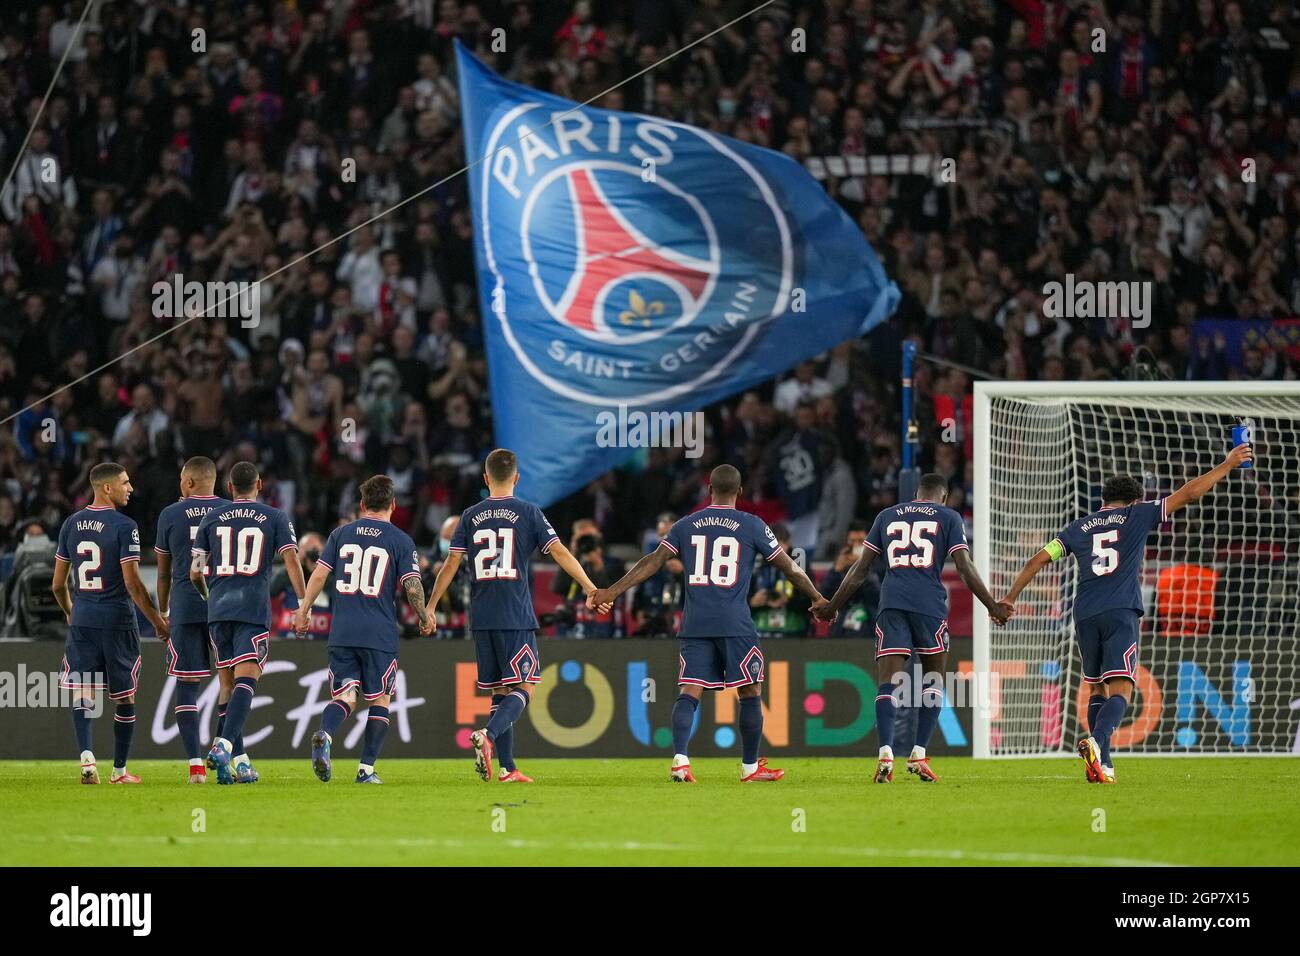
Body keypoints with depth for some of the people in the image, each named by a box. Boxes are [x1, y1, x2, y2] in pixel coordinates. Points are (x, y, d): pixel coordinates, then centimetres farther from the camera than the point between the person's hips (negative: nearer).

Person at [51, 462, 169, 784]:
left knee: (82, 693, 2)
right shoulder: (123, 527, -11)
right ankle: (119, 770, 16)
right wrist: (158, 621, -4)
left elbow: (58, 584, 11)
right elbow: (132, 583, -15)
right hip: (117, 619, -4)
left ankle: (86, 754, -22)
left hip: (82, 620, 4)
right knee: (124, 697, 9)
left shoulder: (71, 524, 6)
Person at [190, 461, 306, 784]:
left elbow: (195, 572, 11)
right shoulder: (275, 518, 6)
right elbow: (291, 561, -5)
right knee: (245, 681, -10)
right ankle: (224, 746, -30)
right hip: (254, 609, -3)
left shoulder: (212, 519, 11)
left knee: (230, 683, 10)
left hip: (218, 609, 3)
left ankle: (240, 761, 10)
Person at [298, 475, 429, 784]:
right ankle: (366, 769, 2)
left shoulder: (341, 534, 8)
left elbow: (319, 574, 5)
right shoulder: (401, 541, -1)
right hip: (380, 636, -2)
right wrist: (425, 618, 11)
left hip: (342, 632, 2)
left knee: (344, 696, 4)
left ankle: (324, 736, -27)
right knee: (379, 700, 8)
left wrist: (304, 610, 15)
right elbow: (413, 587, -5)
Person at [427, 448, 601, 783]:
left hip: (481, 618, 4)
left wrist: (429, 607, 12)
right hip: (517, 617, -4)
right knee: (520, 689, -3)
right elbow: (560, 552, -7)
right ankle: (488, 736, -29)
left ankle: (507, 768, 7)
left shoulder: (471, 516, 8)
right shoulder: (528, 513, -1)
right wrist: (591, 588, -4)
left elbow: (451, 563, 6)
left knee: (500, 691, 10)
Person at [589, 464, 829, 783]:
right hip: (735, 624, -2)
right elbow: (789, 567, 8)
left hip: (695, 624, 2)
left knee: (689, 692, -2)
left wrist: (613, 591, 13)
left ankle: (680, 759, -20)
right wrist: (817, 598, 21)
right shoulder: (752, 526, 3)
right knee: (750, 693, 9)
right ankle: (750, 767, 14)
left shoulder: (686, 525, 9)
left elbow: (653, 562, 7)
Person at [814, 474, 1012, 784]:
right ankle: (919, 754, 4)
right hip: (930, 604, -2)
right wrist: (992, 607, 9)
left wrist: (833, 607, 26)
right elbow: (965, 568, 2)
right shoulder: (948, 518, 11)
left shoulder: (887, 516, 19)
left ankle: (886, 752, -22)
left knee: (888, 682, -3)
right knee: (935, 678, 13)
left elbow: (860, 569, 18)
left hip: (892, 603, 2)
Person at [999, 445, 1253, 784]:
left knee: (1097, 688, 18)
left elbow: (1037, 561, 14)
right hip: (1122, 613, -4)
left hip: (1085, 616, 4)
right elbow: (1189, 493, 10)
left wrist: (1010, 598, 21)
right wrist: (1228, 465, 20)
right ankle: (1097, 741, -38)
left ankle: (1101, 763, 11)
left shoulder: (1078, 528, 18)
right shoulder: (1137, 515, 10)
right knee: (1120, 691, -11)